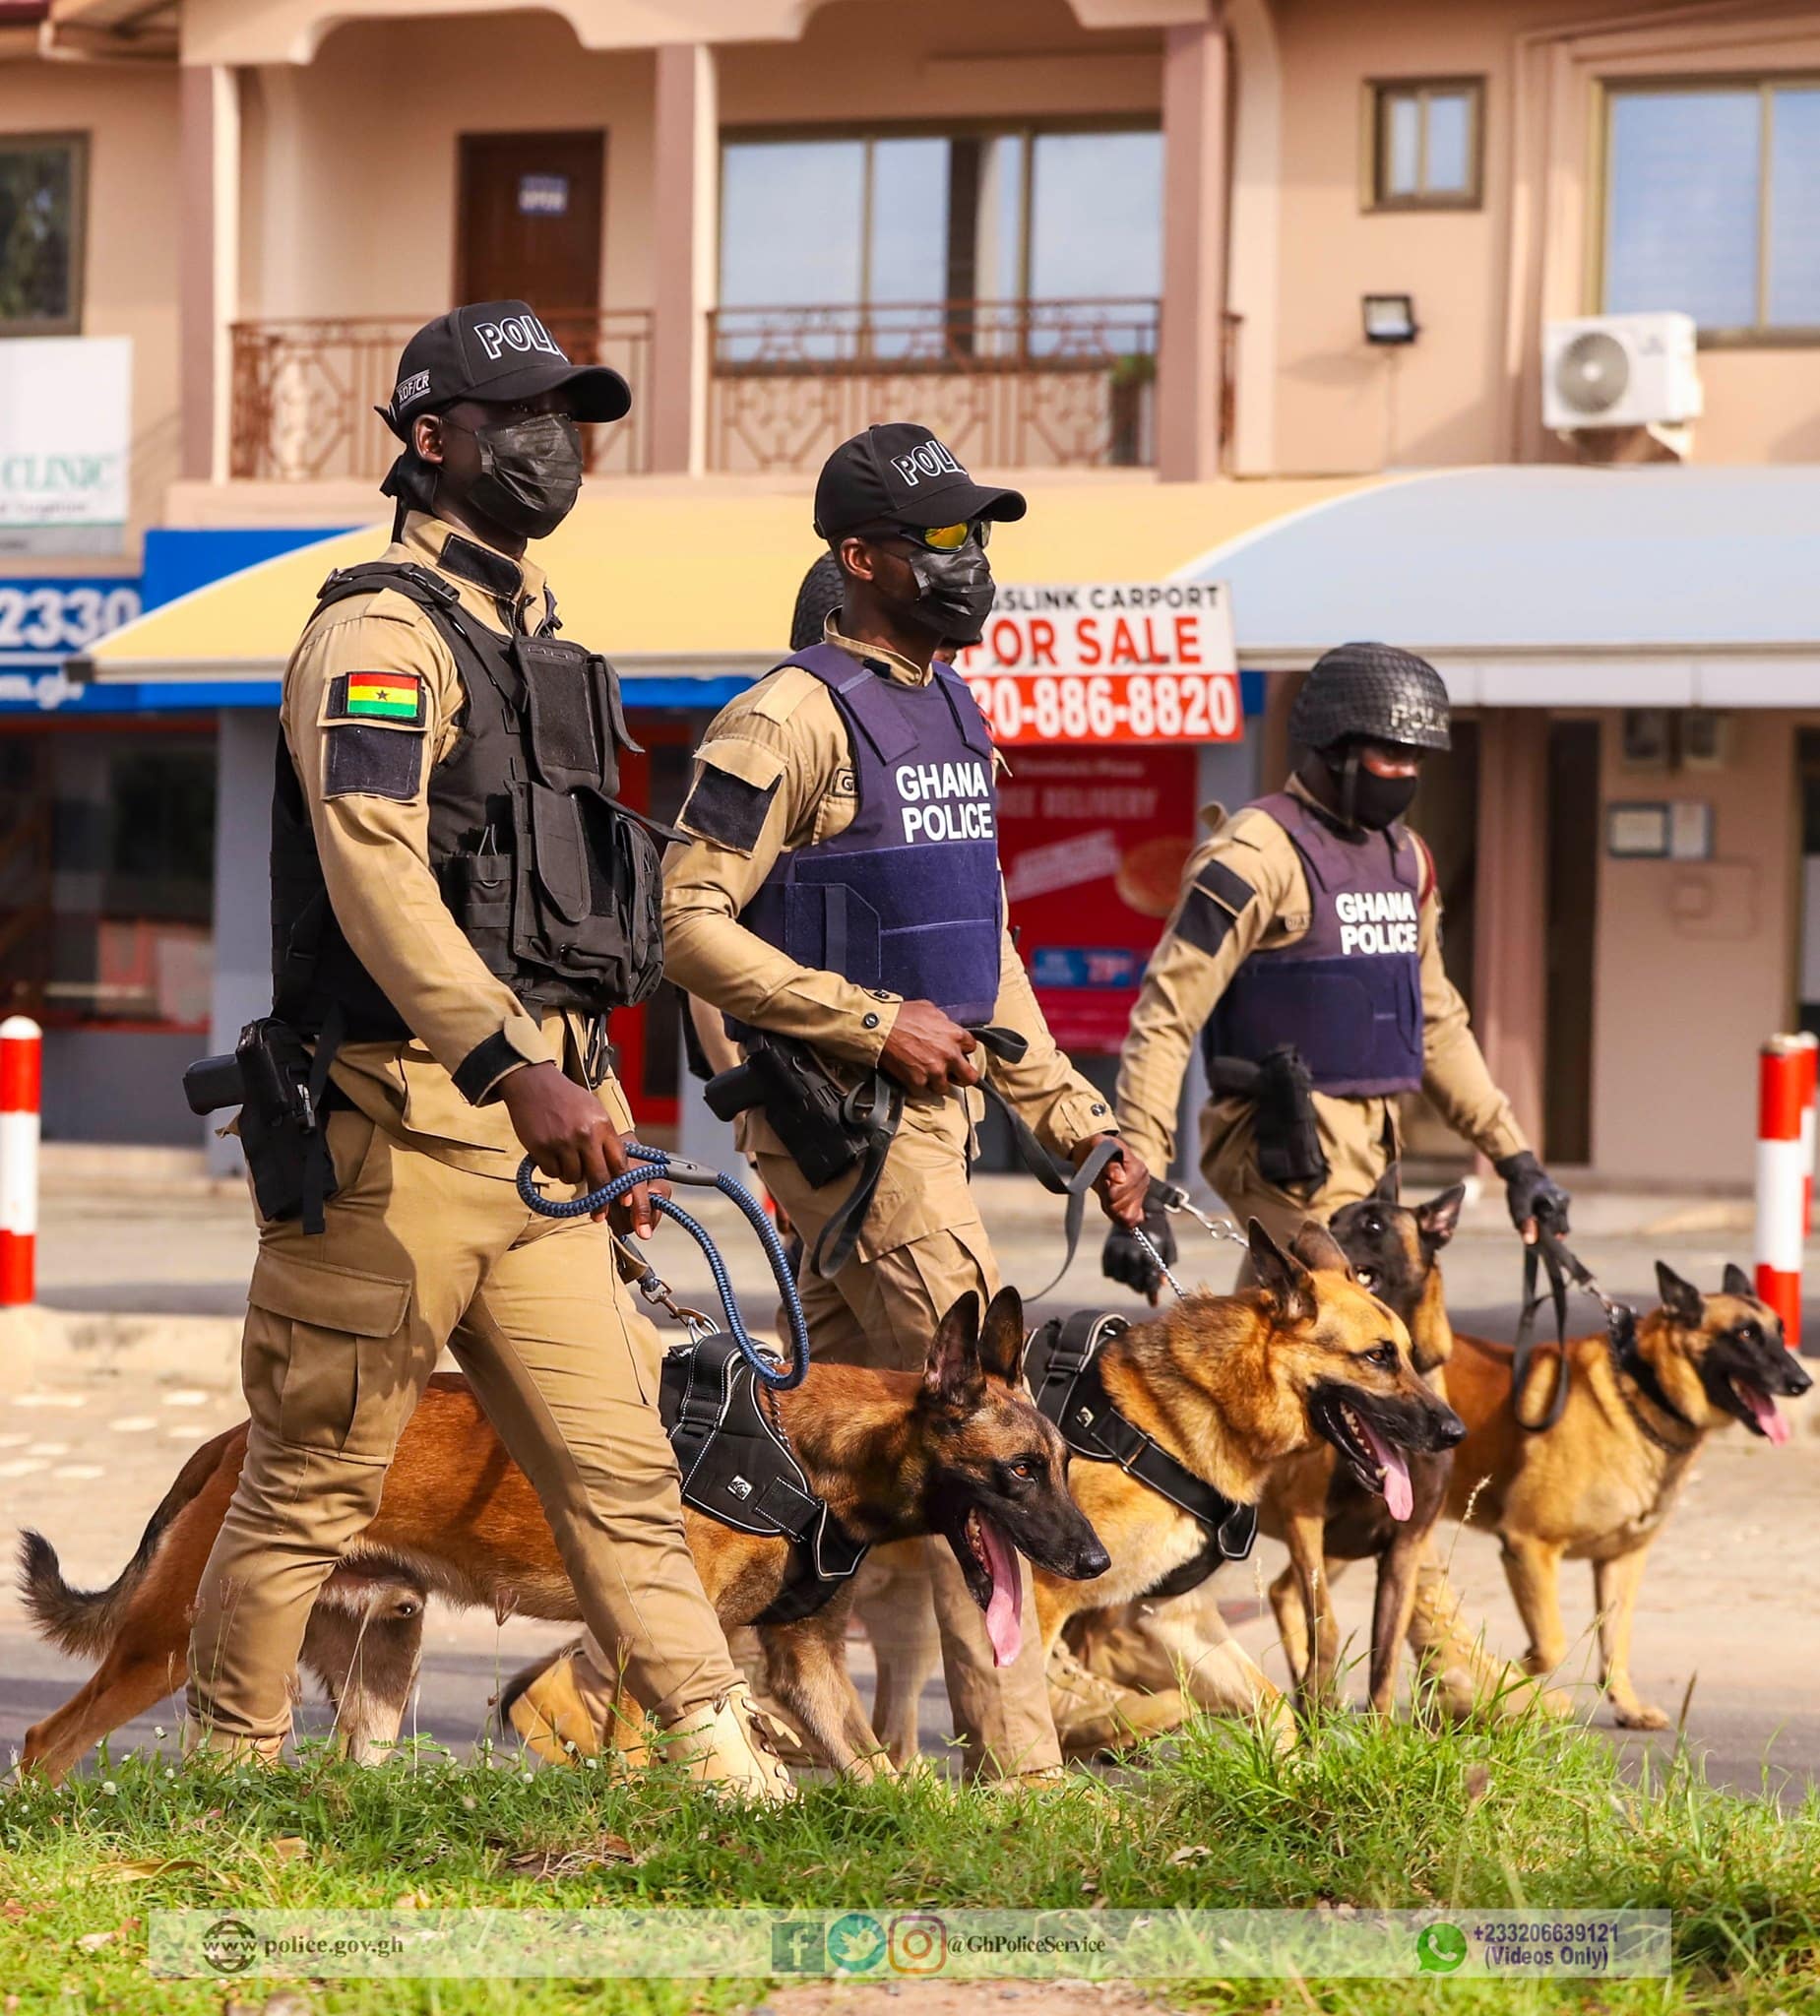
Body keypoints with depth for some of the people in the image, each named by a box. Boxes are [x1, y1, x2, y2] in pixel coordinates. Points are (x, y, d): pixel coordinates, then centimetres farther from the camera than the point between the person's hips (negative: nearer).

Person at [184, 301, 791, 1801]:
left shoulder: (534, 638, 21)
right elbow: (378, 881, -21)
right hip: (398, 1125, -8)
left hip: (532, 1122, 8)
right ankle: (229, 1767, 9)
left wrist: (597, 1110, 22)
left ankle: (721, 1751, -1)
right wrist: (517, 1072, -27)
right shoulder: (383, 633, -8)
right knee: (317, 1476, -1)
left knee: (619, 1456, 2)